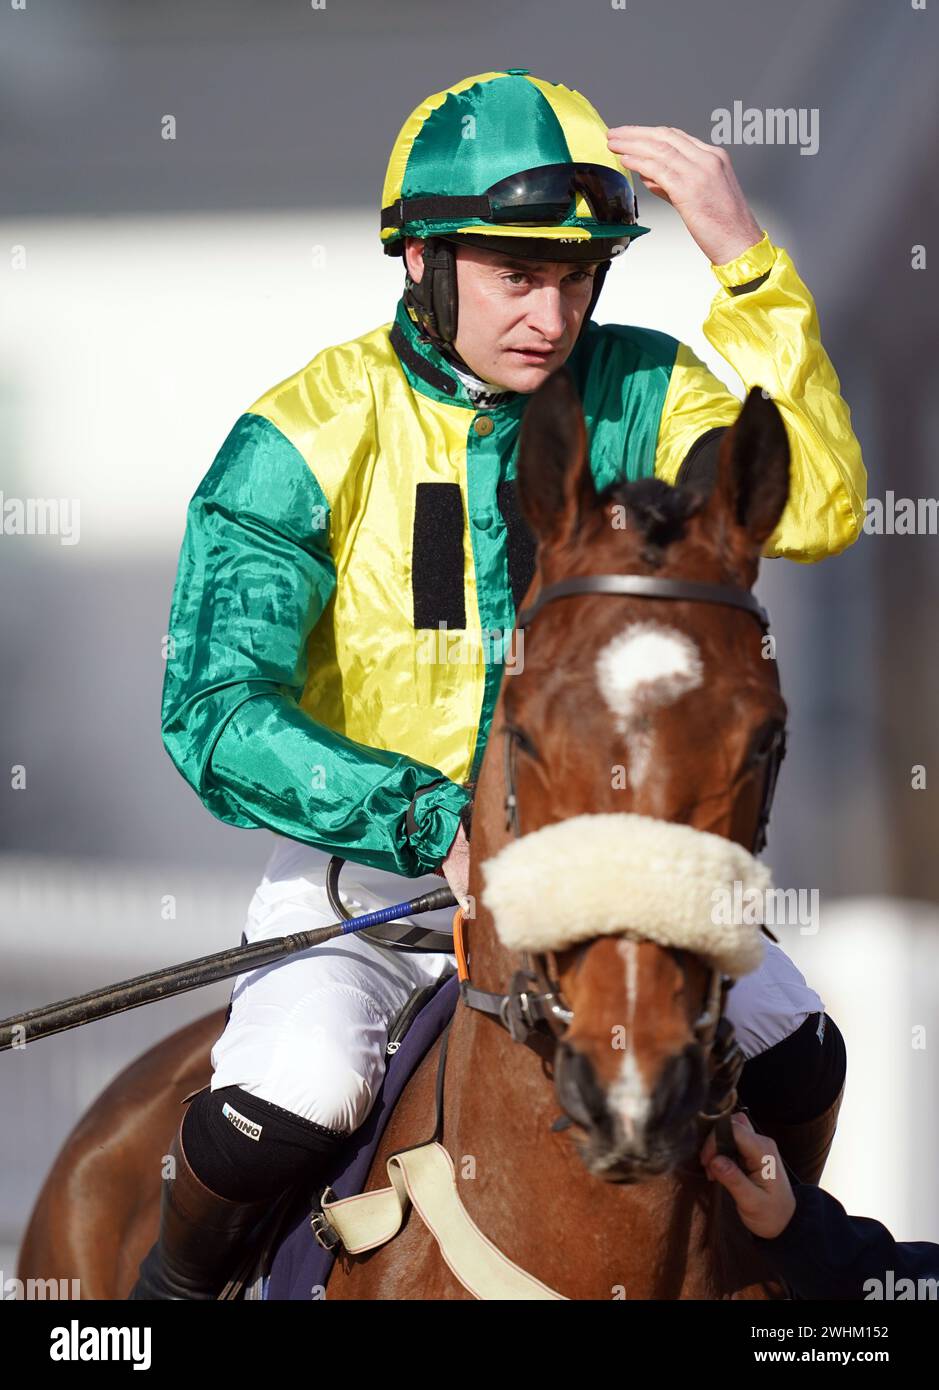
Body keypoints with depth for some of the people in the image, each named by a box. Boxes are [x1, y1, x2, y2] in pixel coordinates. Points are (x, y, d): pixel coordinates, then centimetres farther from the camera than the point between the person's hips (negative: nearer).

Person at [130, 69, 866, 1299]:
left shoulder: (634, 395, -5)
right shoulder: (307, 438, -13)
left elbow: (814, 513, -22)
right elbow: (216, 715, -19)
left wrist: (747, 265, -30)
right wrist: (434, 827, -32)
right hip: (365, 858, -3)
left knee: (796, 1058, -12)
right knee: (292, 1095, -28)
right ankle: (180, 1285, 3)